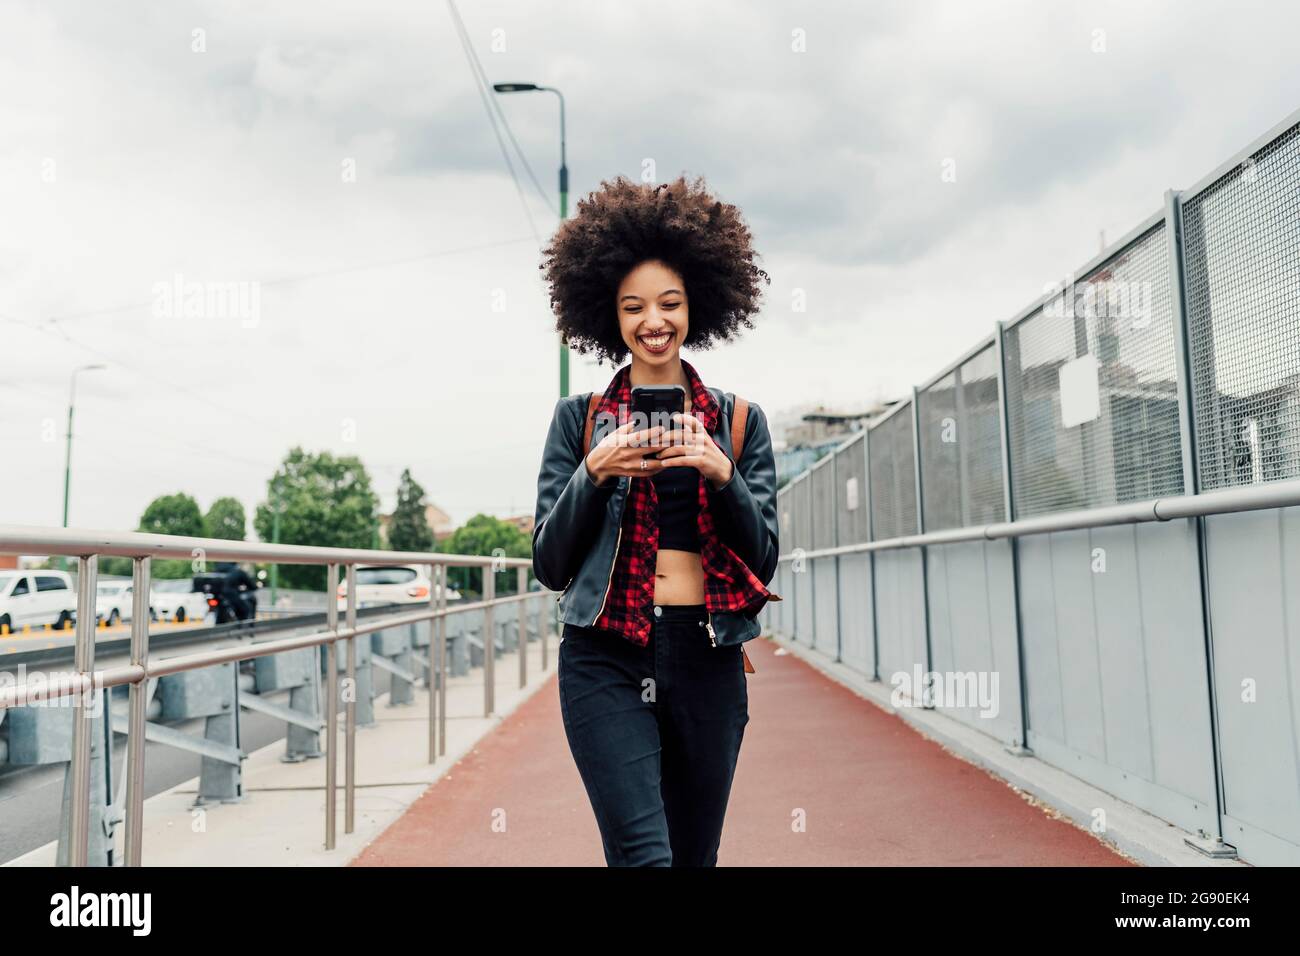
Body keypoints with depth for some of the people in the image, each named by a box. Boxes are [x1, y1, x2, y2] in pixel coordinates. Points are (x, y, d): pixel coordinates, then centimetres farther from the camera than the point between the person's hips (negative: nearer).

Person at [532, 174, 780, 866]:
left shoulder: (739, 420, 9)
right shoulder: (578, 419, 6)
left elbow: (763, 558, 5)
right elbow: (548, 565, 3)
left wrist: (721, 474, -12)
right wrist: (594, 474, -13)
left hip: (708, 660, 2)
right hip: (605, 660, -2)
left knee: (695, 853, 13)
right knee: (644, 853, -16)